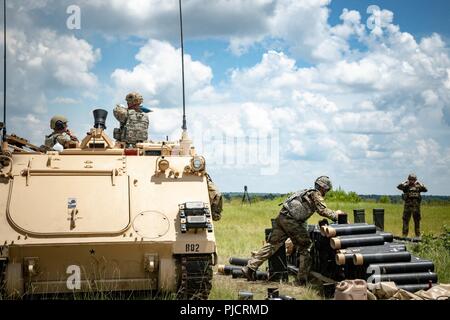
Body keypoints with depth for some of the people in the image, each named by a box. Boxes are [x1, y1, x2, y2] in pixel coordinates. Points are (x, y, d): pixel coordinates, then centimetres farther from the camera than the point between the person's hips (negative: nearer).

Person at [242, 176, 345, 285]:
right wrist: (335, 215, 5)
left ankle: (250, 268, 2)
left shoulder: (307, 192, 29)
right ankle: (302, 279, 5)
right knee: (305, 248, 5)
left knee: (271, 245, 8)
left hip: (281, 217, 8)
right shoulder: (316, 194, 3)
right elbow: (322, 210, -8)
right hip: (292, 221, -8)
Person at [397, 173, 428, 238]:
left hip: (416, 205, 1)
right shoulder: (406, 186, 4)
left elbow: (425, 190, -5)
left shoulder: (418, 186, 8)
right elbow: (399, 187, -12)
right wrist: (405, 182, -7)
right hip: (408, 204, -1)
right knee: (405, 220, 1)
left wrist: (420, 184, -5)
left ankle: (418, 235, 14)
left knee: (417, 221, 6)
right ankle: (405, 235, 6)